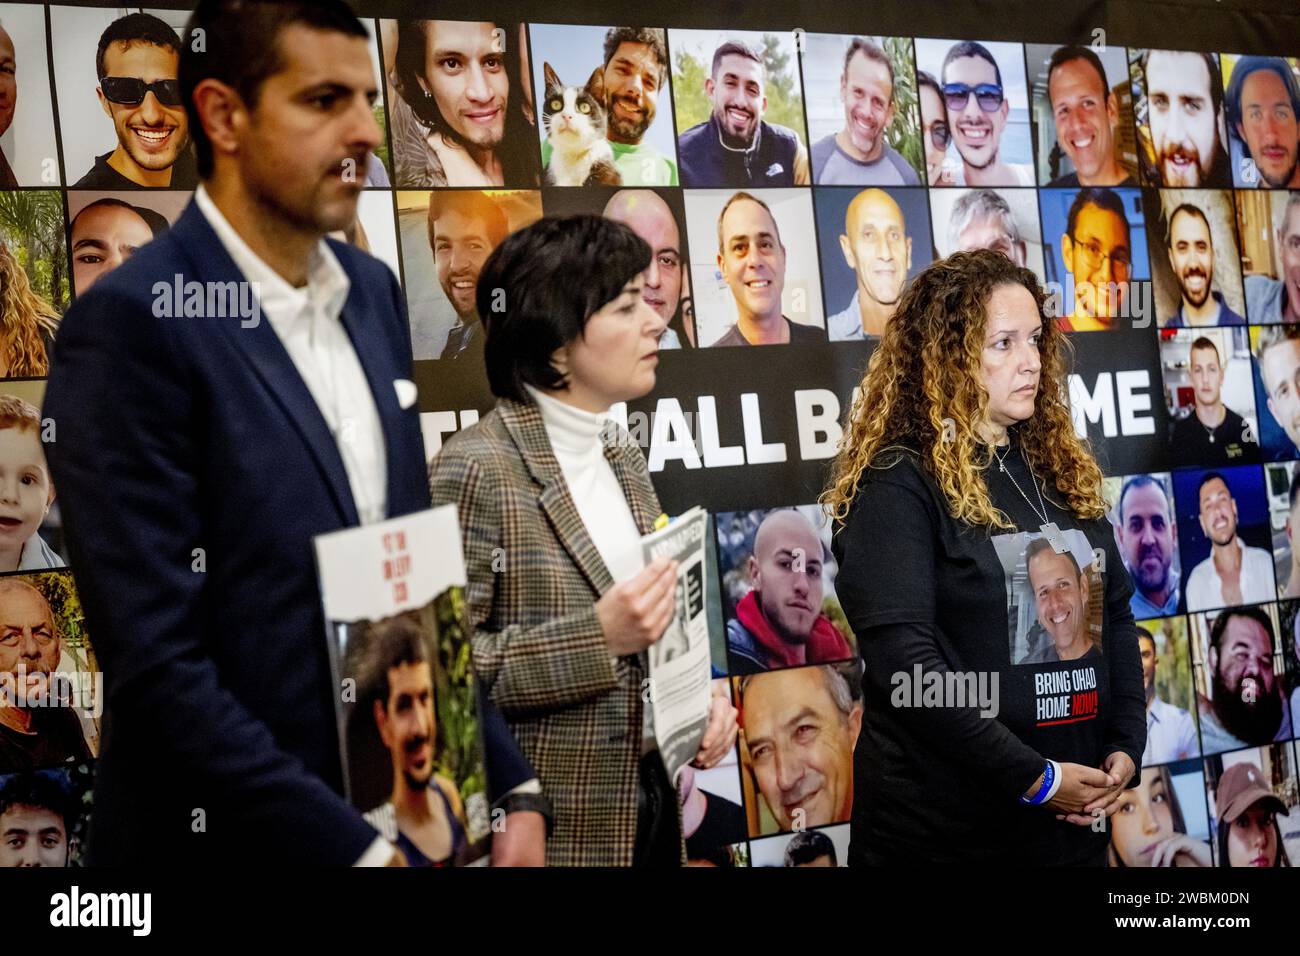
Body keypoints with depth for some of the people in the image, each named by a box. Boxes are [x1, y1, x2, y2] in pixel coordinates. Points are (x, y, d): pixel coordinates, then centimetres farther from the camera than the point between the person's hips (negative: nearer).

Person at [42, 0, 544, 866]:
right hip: (230, 836, -6)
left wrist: (513, 784, 4)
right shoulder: (132, 322, -16)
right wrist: (350, 845, -18)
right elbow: (156, 661, -19)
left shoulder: (373, 289, 5)